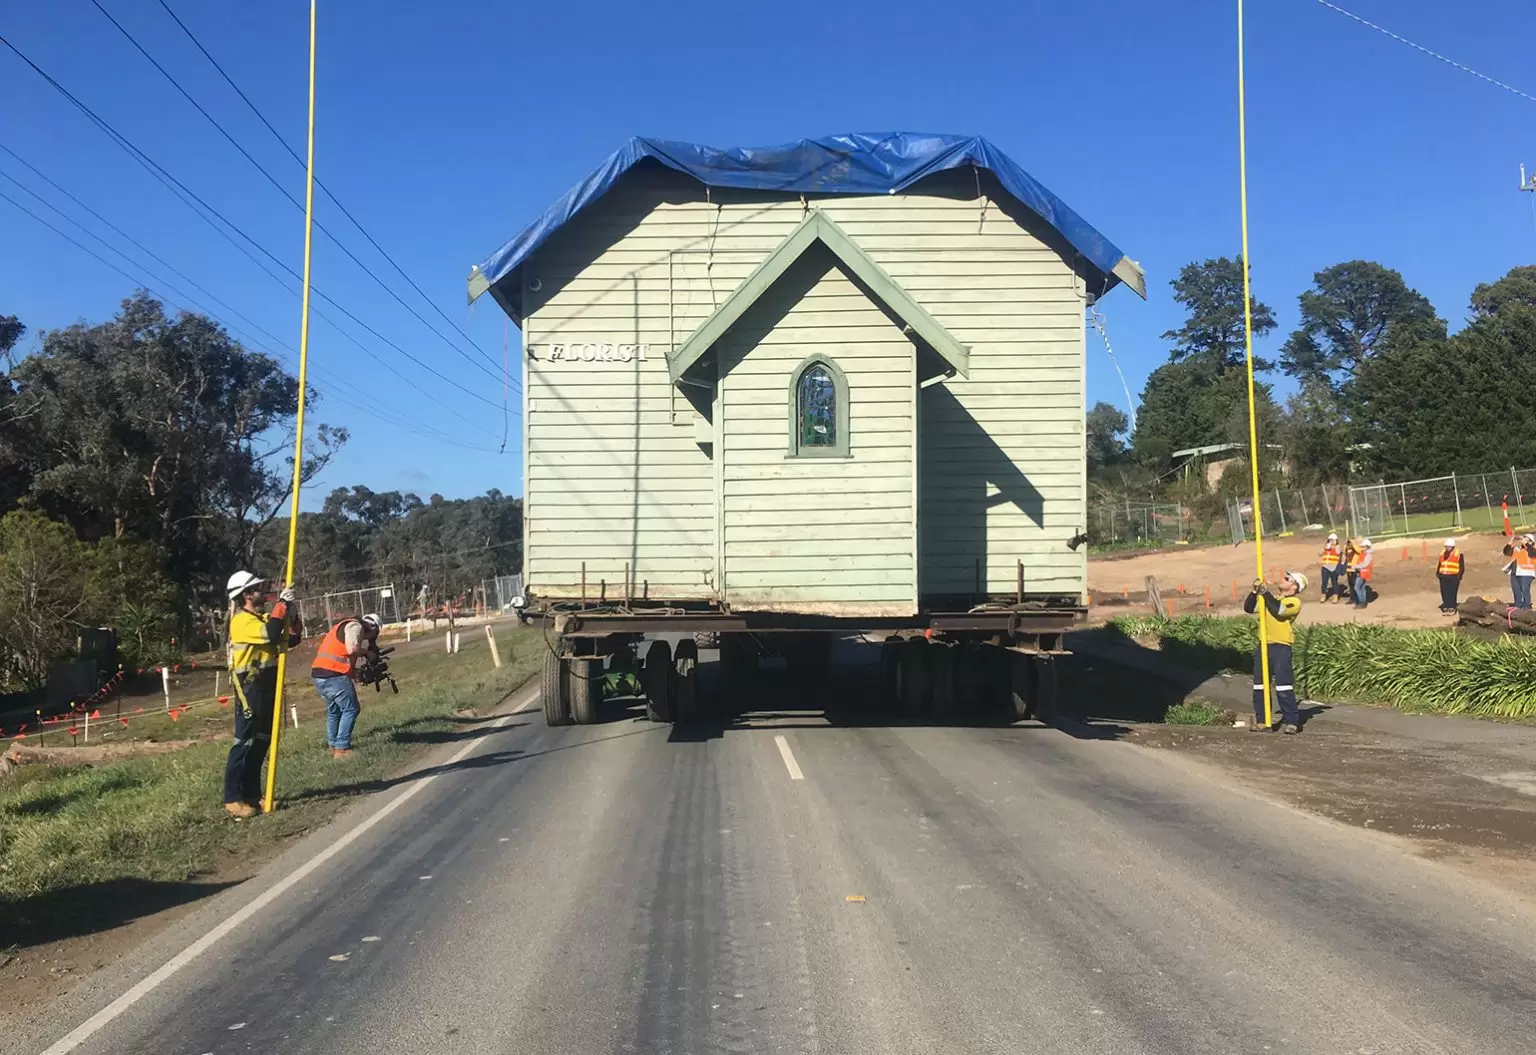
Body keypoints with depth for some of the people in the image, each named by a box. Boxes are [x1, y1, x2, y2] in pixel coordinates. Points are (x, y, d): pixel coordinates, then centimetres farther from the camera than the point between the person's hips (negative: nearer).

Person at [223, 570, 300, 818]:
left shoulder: (263, 618, 15)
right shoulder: (241, 621, -14)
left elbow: (292, 639, 12)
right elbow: (270, 635, -31)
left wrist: (292, 613, -2)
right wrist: (282, 604, -23)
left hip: (268, 688, 9)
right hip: (250, 689, -9)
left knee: (262, 742, 13)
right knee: (244, 743, -8)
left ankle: (252, 793, 20)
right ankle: (233, 799, -5)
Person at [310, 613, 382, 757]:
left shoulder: (345, 626, 26)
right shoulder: (355, 626, -3)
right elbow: (352, 649, -18)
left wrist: (354, 671, 14)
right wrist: (366, 652, -1)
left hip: (317, 673, 9)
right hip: (333, 674, -9)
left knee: (333, 710, 23)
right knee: (351, 709, -2)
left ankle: (332, 746, 28)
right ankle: (341, 749, -5)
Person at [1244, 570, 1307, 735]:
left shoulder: (1294, 602, -4)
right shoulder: (1271, 598, 18)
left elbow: (1278, 610, -22)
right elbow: (1249, 608, 13)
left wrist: (1266, 593, -13)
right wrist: (1255, 592, -1)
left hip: (1281, 647, -7)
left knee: (1283, 686, -11)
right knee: (1259, 685, 9)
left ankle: (1291, 722, -4)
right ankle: (1261, 720, 17)